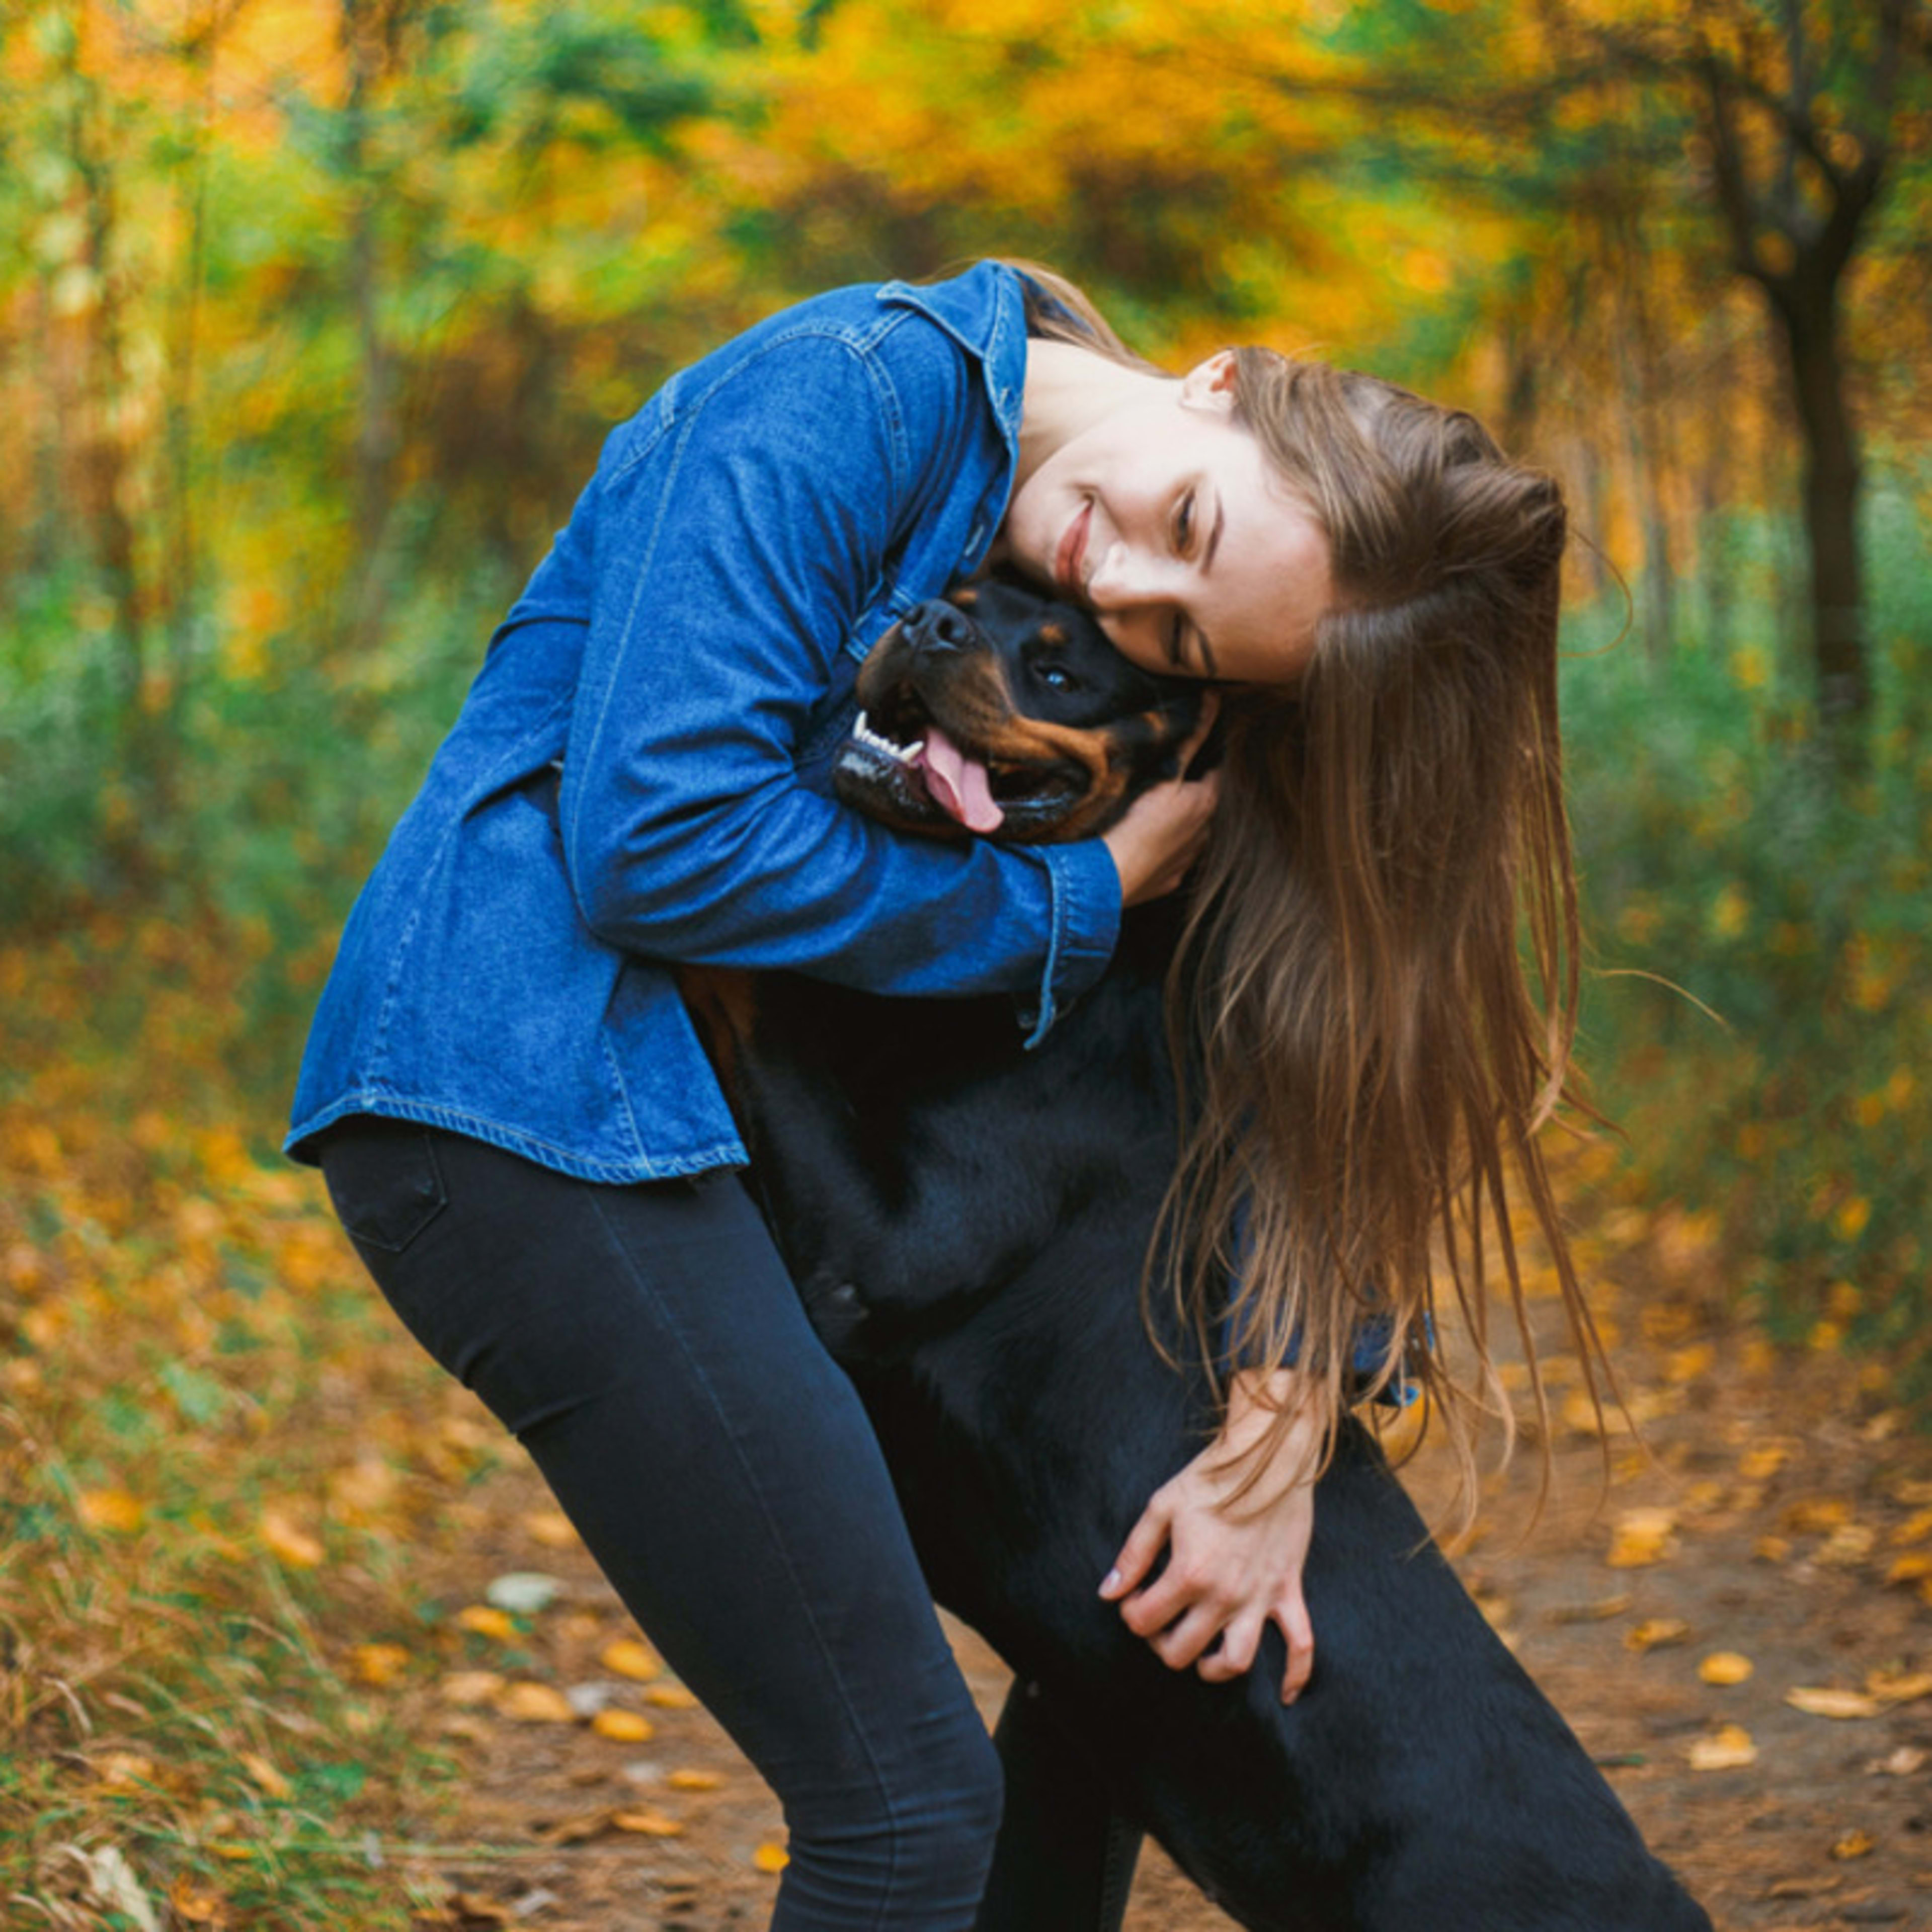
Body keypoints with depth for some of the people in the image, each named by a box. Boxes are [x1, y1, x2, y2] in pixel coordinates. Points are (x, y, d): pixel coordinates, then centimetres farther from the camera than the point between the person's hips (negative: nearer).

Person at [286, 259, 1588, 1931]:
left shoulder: (1129, 675, 2)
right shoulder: (852, 399, -18)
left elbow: (1277, 1026, 1)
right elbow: (661, 837, -25)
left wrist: (1278, 1426, -10)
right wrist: (1077, 906, -15)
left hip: (697, 1121, 8)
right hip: (524, 1086, -8)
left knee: (1125, 1632, 17)